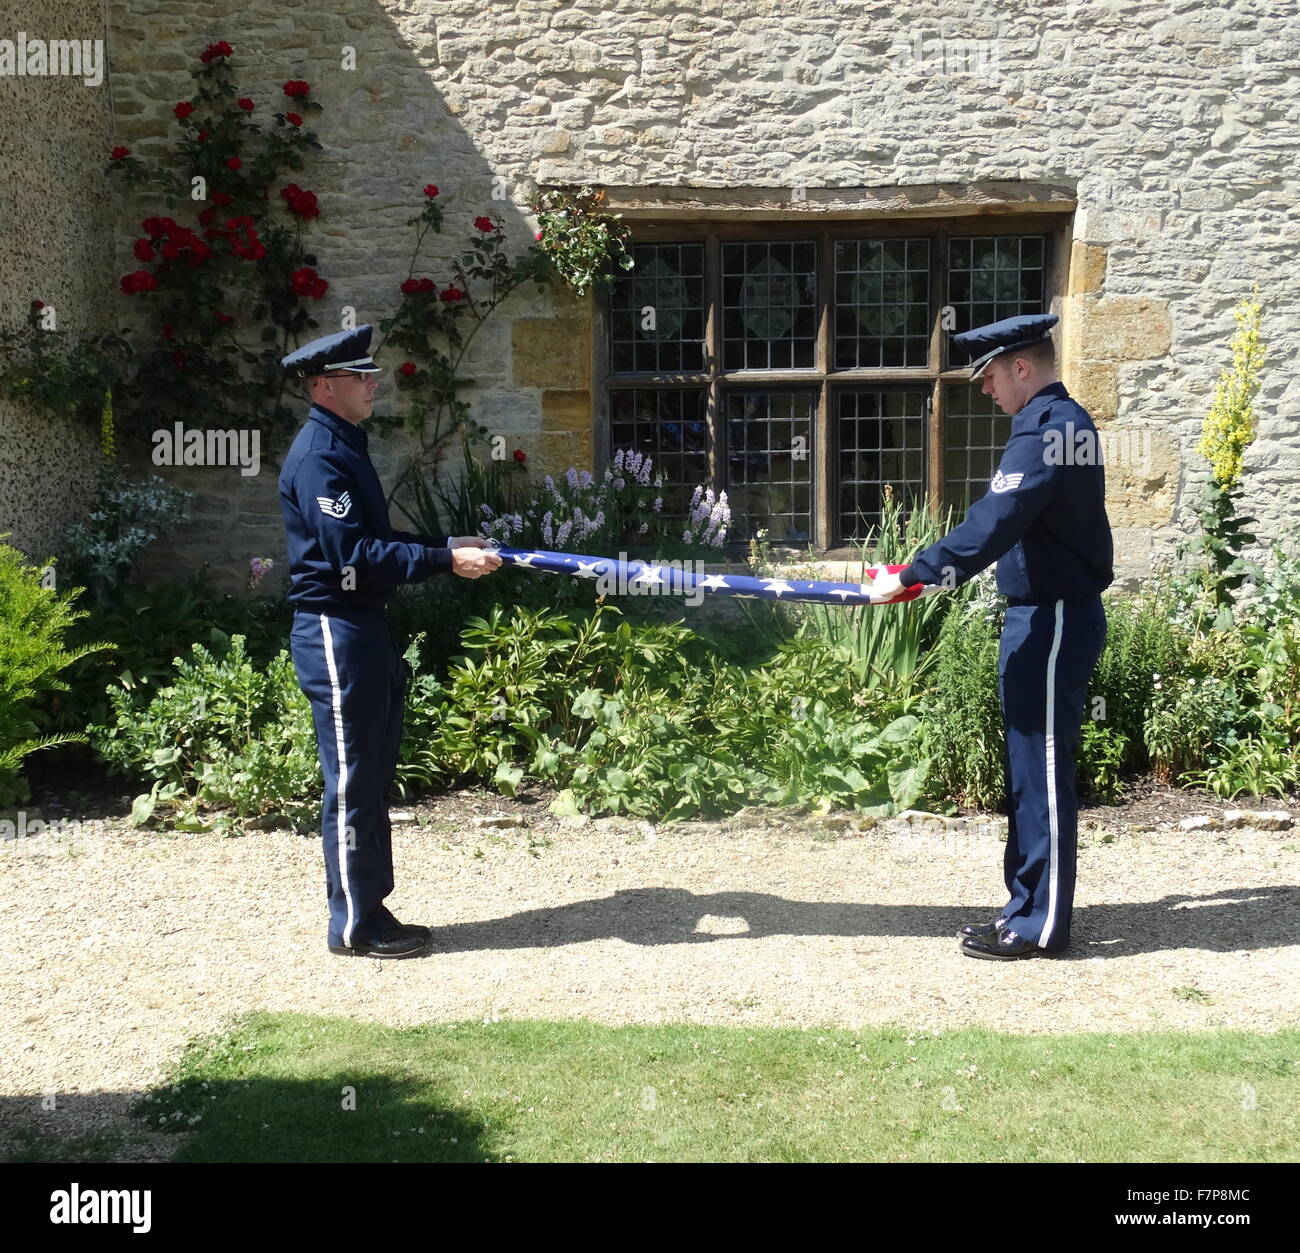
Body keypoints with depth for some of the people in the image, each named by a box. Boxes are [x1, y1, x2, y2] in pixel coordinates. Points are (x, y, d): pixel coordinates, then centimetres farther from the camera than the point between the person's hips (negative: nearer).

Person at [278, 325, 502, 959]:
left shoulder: (344, 446, 15)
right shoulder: (317, 456, -16)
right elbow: (352, 556, -23)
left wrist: (449, 544, 10)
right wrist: (445, 560, -22)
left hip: (365, 627, 10)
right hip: (335, 631, -10)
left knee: (373, 775, 14)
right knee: (352, 782, -3)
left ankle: (370, 910, 24)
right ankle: (354, 926, 7)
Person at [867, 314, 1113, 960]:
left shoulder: (1047, 429, -18)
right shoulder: (1060, 421, 15)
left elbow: (993, 522, -27)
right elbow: (1008, 521, 20)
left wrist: (911, 576, -26)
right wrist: (929, 571, 17)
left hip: (1052, 623, -10)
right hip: (1047, 615, 10)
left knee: (1042, 772, -3)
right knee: (1029, 769, 14)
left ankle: (1041, 925, 6)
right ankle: (1029, 908, 23)